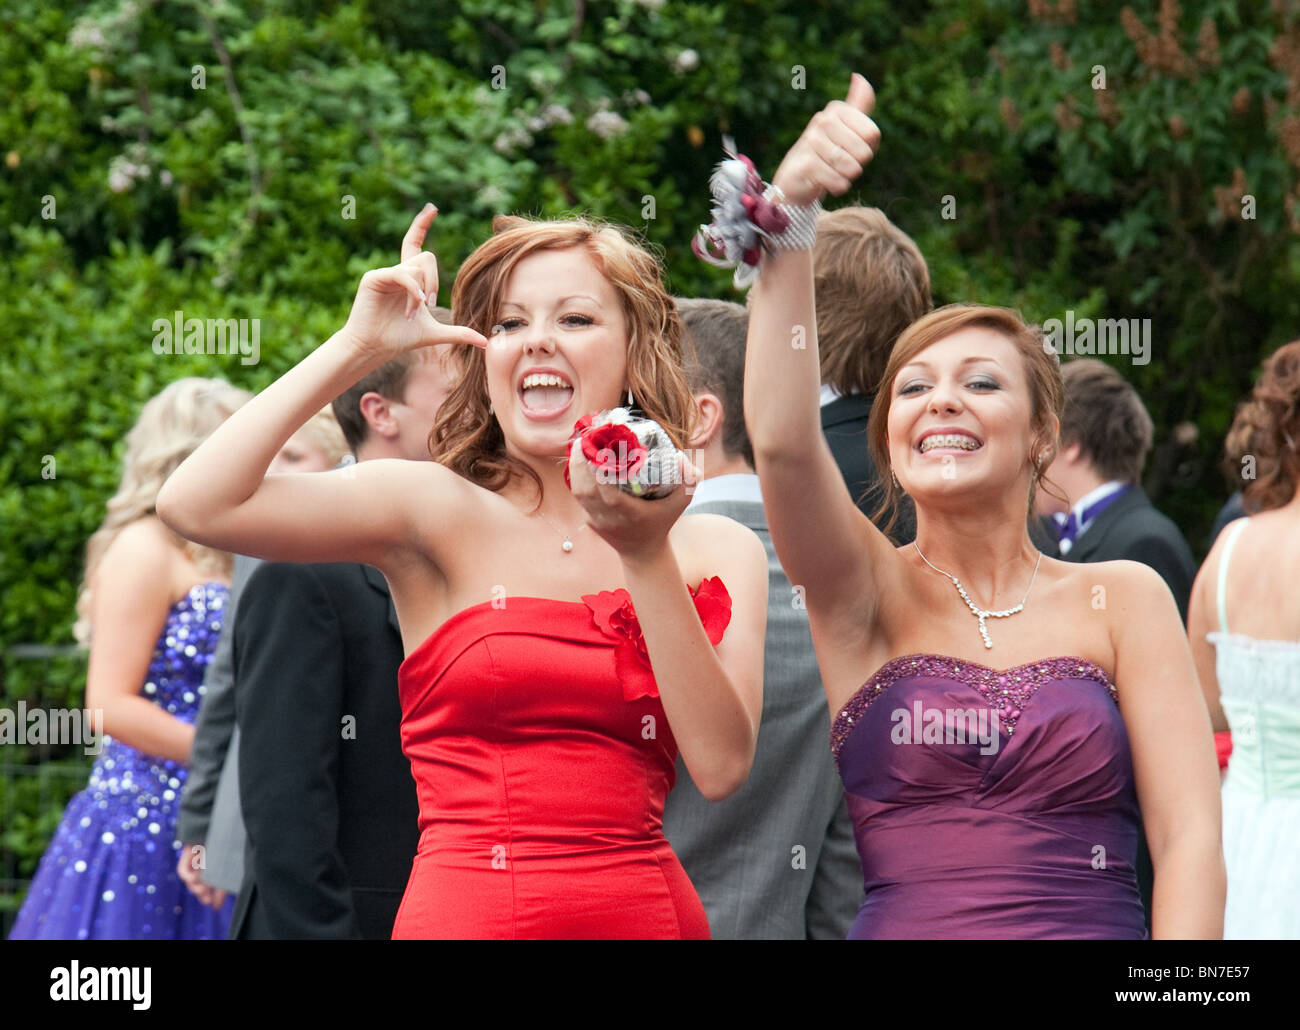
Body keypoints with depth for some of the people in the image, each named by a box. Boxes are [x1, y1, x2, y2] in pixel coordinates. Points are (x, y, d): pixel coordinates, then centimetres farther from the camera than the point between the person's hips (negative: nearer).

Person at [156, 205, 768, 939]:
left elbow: (722, 766, -7)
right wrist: (360, 346, -8)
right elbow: (198, 505, -12)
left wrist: (648, 559, -11)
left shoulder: (716, 552, 7)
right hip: (461, 911, -2)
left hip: (644, 912, 2)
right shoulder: (441, 514, 1)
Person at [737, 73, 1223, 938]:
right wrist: (789, 213, -16)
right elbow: (781, 438, -9)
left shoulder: (1121, 599, 10)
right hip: (901, 921, 0)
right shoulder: (869, 595, 8)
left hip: (1095, 924, 0)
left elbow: (1188, 837, 4)